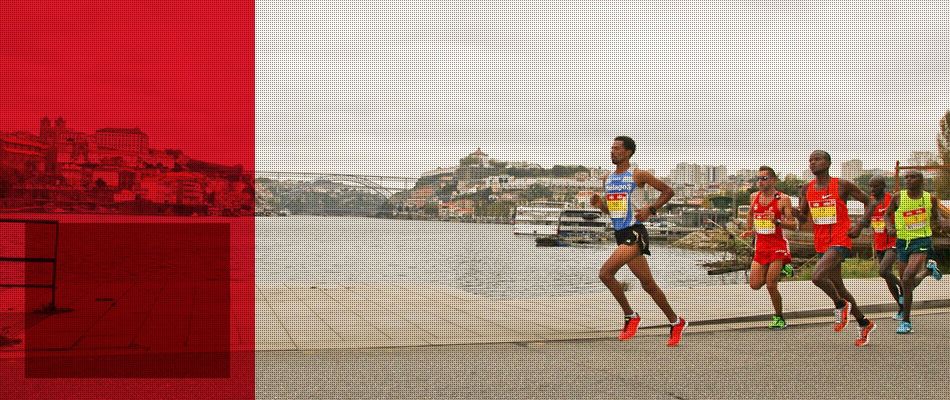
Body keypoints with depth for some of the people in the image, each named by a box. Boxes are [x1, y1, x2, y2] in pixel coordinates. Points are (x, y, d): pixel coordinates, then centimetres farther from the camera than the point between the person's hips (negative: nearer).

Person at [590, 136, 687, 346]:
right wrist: (599, 203, 1)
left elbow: (668, 191, -1)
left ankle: (630, 317, -5)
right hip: (620, 234, 8)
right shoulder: (608, 179, 13)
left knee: (605, 272, -21)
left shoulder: (638, 175, -7)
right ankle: (676, 322, 26)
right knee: (648, 284, 13)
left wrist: (651, 209, -12)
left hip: (635, 233, -8)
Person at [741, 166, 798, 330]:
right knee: (755, 285, 2)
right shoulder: (754, 197, 6)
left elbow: (793, 225, -12)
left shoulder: (783, 199, -10)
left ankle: (779, 318, 10)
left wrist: (777, 221, -28)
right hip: (761, 247, 6)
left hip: (778, 246, -5)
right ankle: (780, 269, 30)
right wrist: (749, 230, 22)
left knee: (771, 285, -11)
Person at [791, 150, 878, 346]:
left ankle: (841, 305, 2)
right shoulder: (807, 189, 8)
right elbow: (803, 218, 13)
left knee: (817, 276, -26)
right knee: (837, 287, 13)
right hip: (821, 244, 7)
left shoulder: (842, 185, -6)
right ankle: (864, 324, 31)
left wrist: (861, 224, -13)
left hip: (840, 242, -7)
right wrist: (796, 213, -11)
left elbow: (869, 202, 2)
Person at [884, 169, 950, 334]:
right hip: (902, 241, 3)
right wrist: (890, 227, -6)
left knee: (907, 279, -22)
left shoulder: (930, 199, -1)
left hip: (922, 241, -3)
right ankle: (929, 270, 50)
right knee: (907, 283, 14)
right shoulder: (898, 197, -2)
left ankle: (906, 322, -12)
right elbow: (888, 214, 13)